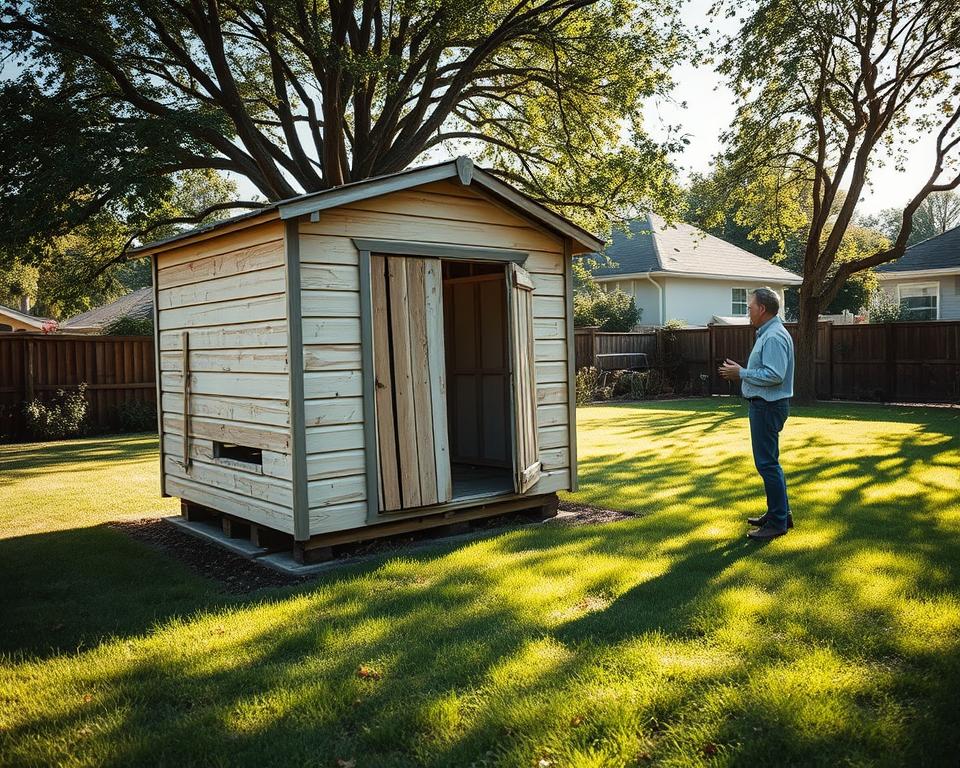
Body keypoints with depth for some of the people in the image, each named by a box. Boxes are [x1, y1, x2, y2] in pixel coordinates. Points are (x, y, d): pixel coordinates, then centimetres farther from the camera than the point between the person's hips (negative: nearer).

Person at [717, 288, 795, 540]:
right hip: (763, 405, 11)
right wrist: (740, 372, 10)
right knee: (768, 461, 17)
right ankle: (780, 513, 27)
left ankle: (778, 522, 0)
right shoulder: (767, 333, 16)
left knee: (767, 463, -7)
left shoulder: (774, 337, -19)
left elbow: (774, 375, -27)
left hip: (768, 406, -11)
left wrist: (741, 373, -19)